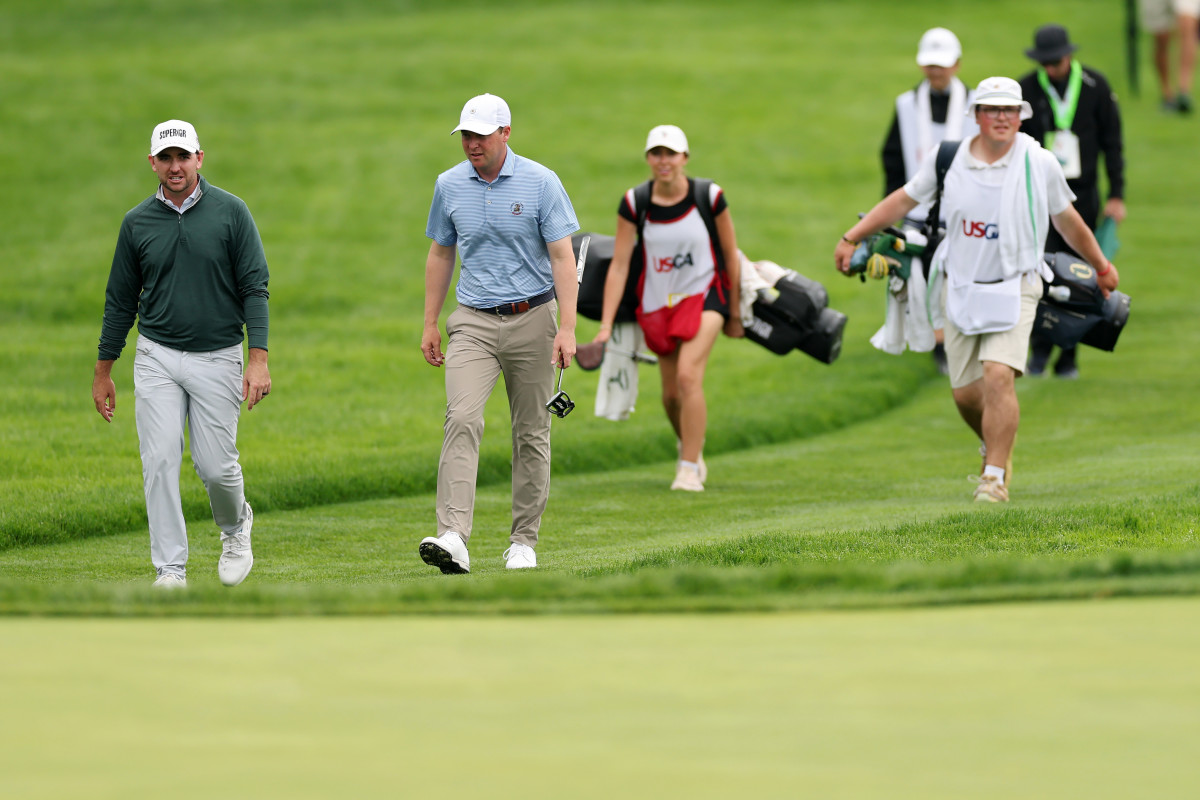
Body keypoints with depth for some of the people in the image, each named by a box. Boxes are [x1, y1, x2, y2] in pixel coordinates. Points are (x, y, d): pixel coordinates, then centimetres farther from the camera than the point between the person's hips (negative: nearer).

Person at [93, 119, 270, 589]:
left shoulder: (231, 212, -3)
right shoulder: (137, 223, 4)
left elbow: (254, 287, -5)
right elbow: (120, 301, 12)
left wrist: (259, 360, -14)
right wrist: (103, 371, 13)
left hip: (217, 357, -2)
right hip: (157, 358, 2)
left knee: (216, 465, -3)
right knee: (160, 462, -7)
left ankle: (235, 528, 30)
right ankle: (170, 572, -2)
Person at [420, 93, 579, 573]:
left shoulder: (540, 183, -6)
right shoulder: (449, 186, 4)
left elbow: (562, 256, -7)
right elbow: (440, 255, 14)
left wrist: (567, 328, -15)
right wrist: (430, 325, 12)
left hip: (531, 320, -1)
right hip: (473, 322, 1)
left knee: (531, 433, 4)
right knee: (462, 420, -17)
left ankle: (524, 542, 14)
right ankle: (453, 539, -28)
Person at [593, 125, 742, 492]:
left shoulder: (709, 197, -12)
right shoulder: (634, 203, -9)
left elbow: (730, 255, -1)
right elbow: (619, 264, -7)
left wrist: (734, 314, 6)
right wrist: (606, 325, -12)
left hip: (703, 296, -3)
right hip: (658, 303, 3)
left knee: (688, 375, -21)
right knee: (671, 393, 7)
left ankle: (690, 470, -16)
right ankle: (689, 445, 39)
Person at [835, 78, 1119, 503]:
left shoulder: (1040, 164, -5)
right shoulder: (948, 158, -2)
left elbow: (1067, 220, 10)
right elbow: (903, 199, 10)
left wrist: (1101, 266, 20)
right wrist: (851, 238, 8)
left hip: (1015, 288, -3)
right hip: (961, 287, 3)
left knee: (998, 376, -21)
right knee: (965, 393, 6)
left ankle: (995, 476, -14)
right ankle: (997, 446, 36)